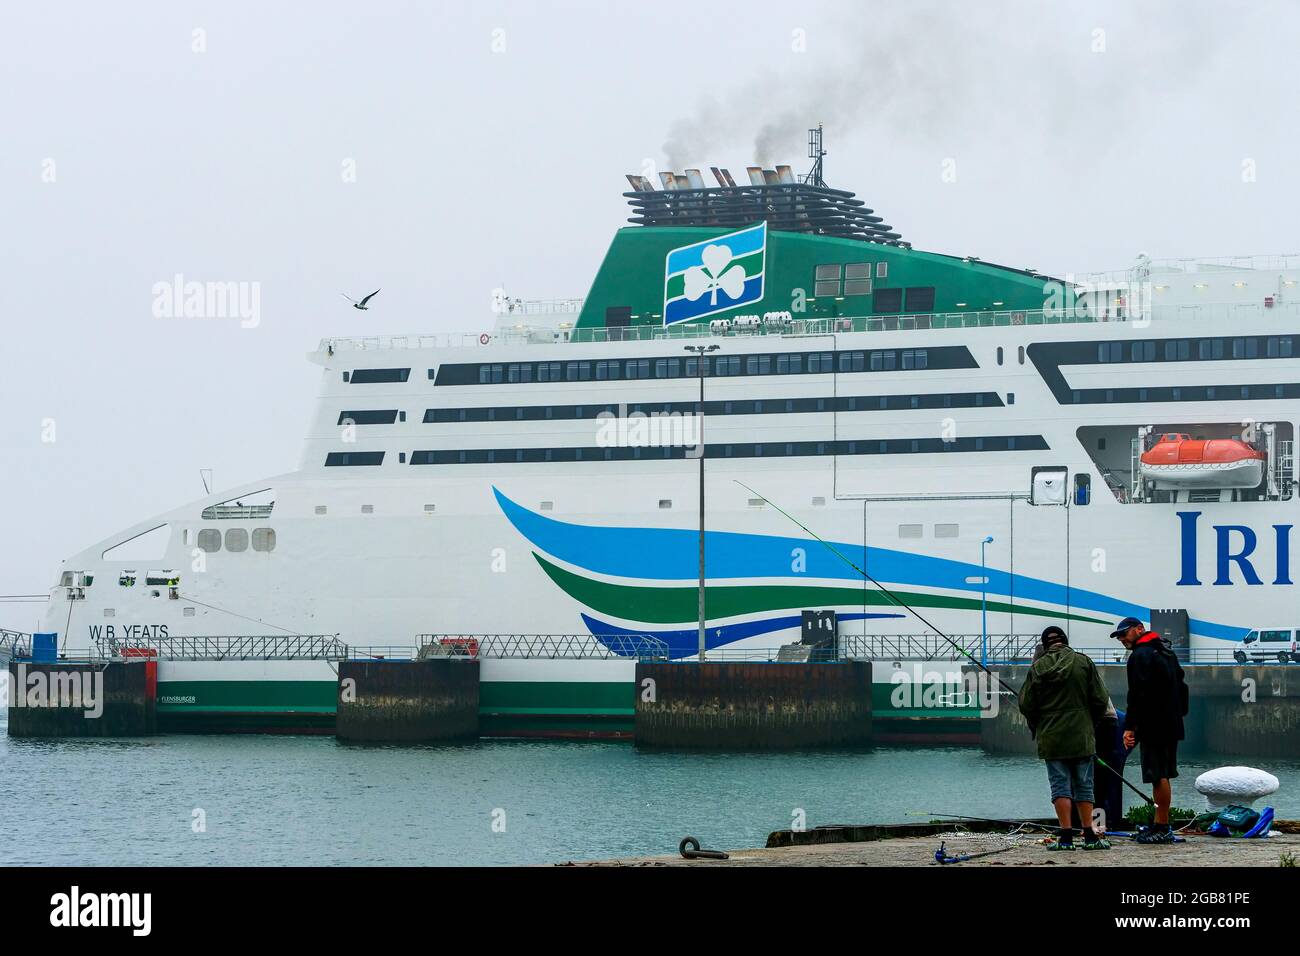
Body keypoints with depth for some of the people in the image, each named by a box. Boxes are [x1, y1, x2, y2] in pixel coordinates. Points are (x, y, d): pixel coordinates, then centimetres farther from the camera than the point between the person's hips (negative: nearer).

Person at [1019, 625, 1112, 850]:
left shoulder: (1037, 668, 0)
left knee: (1060, 785, 1)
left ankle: (1066, 837, -6)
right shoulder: (1084, 662, 0)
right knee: (1083, 785, 7)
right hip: (1082, 737, 0)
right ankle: (1089, 836, 6)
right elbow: (1101, 700, 0)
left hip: (1051, 738, 0)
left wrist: (1037, 730, 18)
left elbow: (1026, 704, 1)